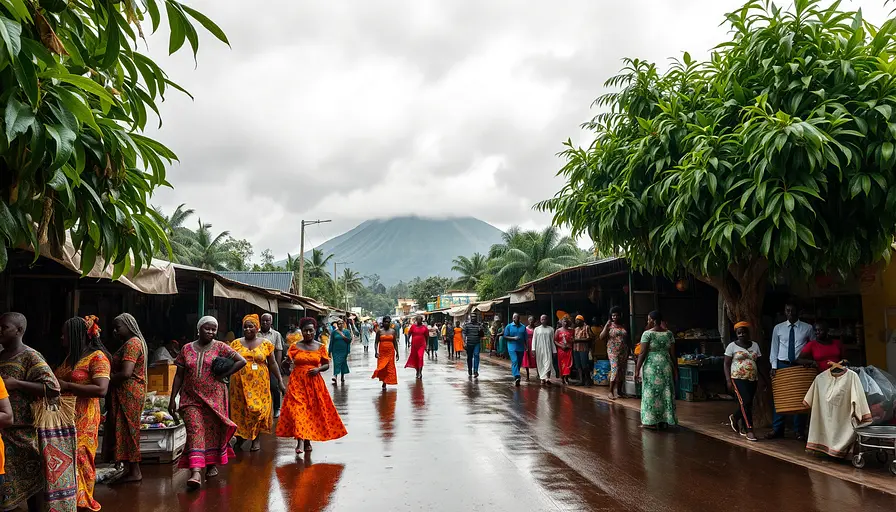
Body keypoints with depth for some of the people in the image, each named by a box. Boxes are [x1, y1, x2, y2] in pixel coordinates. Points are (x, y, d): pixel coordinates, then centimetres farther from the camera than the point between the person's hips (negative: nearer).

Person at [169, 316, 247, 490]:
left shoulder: (220, 347, 1)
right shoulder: (187, 349, 7)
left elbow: (242, 361, -3)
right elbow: (179, 376, 8)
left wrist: (223, 375, -8)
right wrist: (172, 398, 4)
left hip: (214, 397, -1)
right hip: (191, 398, 1)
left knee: (213, 430, 7)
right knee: (194, 430, -11)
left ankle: (212, 464, 27)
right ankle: (195, 472, -21)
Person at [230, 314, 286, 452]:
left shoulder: (266, 343, 5)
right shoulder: (236, 343, 8)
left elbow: (272, 364, 7)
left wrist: (280, 381, 4)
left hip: (259, 383, -1)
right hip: (240, 383, 1)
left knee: (258, 409, -5)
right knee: (239, 409, 4)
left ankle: (256, 438, 9)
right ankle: (240, 438, 20)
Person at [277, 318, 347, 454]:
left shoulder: (320, 347, 5)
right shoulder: (295, 346, 2)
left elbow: (327, 365, 8)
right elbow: (287, 365, 7)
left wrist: (318, 369, -10)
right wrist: (287, 363, -13)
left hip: (314, 382, 2)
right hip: (297, 381, -2)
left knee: (312, 410, 4)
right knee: (298, 409, -13)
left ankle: (308, 440, 16)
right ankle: (300, 441, -15)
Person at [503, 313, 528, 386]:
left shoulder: (523, 327, 11)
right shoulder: (509, 326, 3)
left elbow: (525, 338, 14)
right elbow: (505, 336, 0)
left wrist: (526, 347, 7)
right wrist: (513, 338, -14)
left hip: (521, 348, 4)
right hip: (512, 348, -4)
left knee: (519, 363, 7)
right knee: (514, 361, -19)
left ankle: (515, 379, 17)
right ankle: (516, 377, -31)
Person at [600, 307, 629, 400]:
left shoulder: (624, 327, 11)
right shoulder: (609, 326, -1)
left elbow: (627, 340, 16)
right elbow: (601, 337, -10)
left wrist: (628, 352, 12)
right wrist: (606, 326, -18)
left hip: (623, 352, 5)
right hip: (613, 351, -4)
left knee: (622, 371, 5)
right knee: (615, 370, -13)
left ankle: (619, 391, 14)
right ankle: (611, 391, -7)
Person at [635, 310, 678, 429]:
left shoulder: (647, 333, -10)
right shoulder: (669, 334, 5)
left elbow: (642, 353, -13)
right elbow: (673, 353, 6)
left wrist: (637, 369, -9)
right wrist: (675, 369, 13)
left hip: (651, 366, -5)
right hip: (666, 365, 5)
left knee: (651, 393, 2)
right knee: (665, 392, 11)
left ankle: (652, 421, 4)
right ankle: (665, 421, 16)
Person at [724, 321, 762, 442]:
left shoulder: (755, 345, 11)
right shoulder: (732, 346, 0)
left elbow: (758, 363, 15)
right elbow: (726, 364, -1)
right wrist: (728, 380, -9)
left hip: (752, 379, 4)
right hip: (738, 378, -4)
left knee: (747, 404, 7)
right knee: (745, 402, -15)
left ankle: (734, 417, 36)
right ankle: (749, 430, -10)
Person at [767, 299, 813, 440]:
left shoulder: (807, 328, 4)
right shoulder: (778, 328, 7)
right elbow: (774, 349, 8)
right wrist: (774, 366, -1)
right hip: (782, 365, 1)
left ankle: (799, 430, 13)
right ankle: (777, 429, 8)